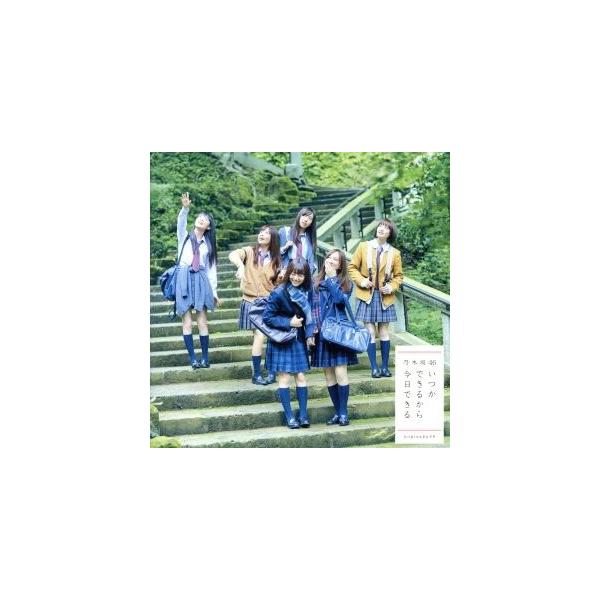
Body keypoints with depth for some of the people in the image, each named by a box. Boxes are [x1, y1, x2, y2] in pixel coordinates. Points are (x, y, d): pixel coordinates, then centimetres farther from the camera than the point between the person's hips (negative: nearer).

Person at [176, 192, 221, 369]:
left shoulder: (208, 244, 18)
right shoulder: (184, 237, 13)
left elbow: (212, 269, 16)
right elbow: (181, 223, -9)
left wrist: (214, 291, 10)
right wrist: (185, 208, -28)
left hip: (201, 280, 1)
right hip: (184, 279, -1)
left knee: (202, 321, -3)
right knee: (187, 323, -4)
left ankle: (205, 358, 2)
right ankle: (192, 358, -1)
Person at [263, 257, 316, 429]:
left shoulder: (307, 292, -6)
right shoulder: (279, 293, -20)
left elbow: (309, 314, 6)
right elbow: (267, 317, -16)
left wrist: (310, 333, -6)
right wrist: (289, 322, -20)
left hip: (298, 339, 4)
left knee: (301, 376, 5)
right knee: (284, 377, 1)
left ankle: (303, 415, 12)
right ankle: (289, 416, 8)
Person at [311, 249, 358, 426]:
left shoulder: (346, 283, 3)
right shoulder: (316, 283, 9)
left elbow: (340, 299, -17)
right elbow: (311, 308, 8)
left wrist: (331, 278, -11)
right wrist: (311, 330, -2)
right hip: (322, 333, 3)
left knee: (340, 373, -7)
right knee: (329, 375, 7)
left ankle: (343, 412, 2)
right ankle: (337, 412, 16)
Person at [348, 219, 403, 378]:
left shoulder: (394, 253, 4)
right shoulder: (363, 247, 2)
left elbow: (398, 275, 11)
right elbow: (352, 267, 5)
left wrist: (392, 287, -6)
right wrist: (361, 281, -9)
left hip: (384, 297, 1)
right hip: (367, 295, -1)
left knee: (384, 332, 5)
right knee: (370, 332, -1)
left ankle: (385, 367, 13)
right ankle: (374, 368, 4)